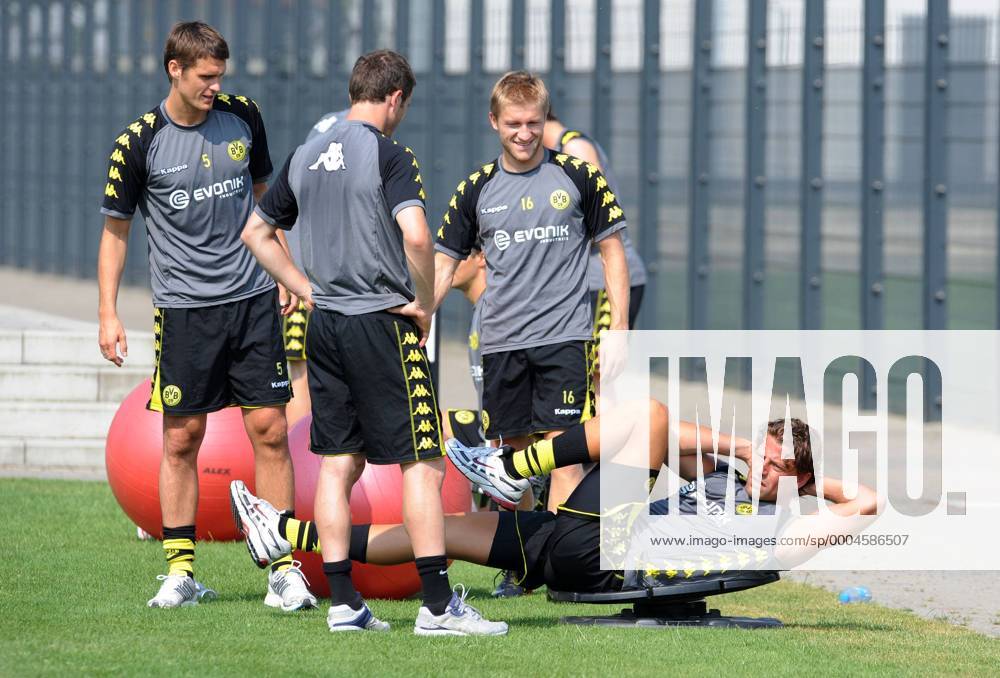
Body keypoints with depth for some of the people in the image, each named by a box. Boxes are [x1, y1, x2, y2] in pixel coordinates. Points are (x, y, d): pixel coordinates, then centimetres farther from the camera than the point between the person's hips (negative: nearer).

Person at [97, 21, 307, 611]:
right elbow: (116, 228, 3)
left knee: (270, 430, -2)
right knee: (182, 437, 1)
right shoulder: (139, 142, -6)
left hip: (253, 298, 2)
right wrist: (109, 313, -1)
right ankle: (181, 572, 10)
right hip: (183, 307, -2)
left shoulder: (243, 117, 3)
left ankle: (284, 570, 1)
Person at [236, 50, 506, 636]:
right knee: (423, 462, -3)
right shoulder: (389, 155, -11)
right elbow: (415, 234, -25)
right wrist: (425, 305, -10)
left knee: (339, 464, 10)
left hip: (325, 324, 7)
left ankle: (344, 604, 8)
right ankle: (438, 605, -6)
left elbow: (257, 231, 20)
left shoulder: (306, 157, 11)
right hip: (382, 322, -7)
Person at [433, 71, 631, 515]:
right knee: (515, 451, 7)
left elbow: (612, 252, 7)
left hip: (563, 338, -3)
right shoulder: (476, 190, 7)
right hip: (501, 341, 3)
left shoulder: (579, 178, 2)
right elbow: (443, 266, 10)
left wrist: (619, 327, -1)